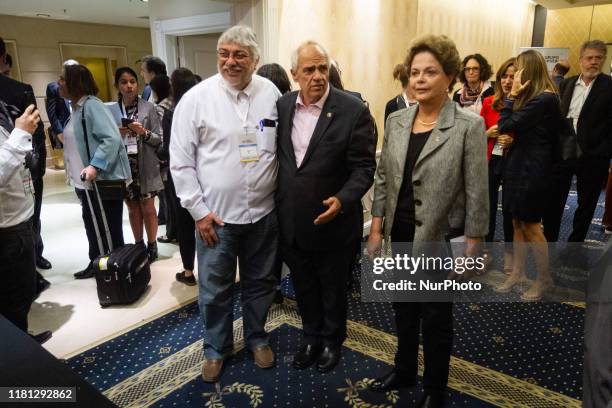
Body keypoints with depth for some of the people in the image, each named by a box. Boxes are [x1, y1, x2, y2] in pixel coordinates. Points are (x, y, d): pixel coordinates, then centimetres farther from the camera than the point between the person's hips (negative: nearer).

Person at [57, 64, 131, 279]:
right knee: (92, 226, 20)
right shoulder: (76, 107, 14)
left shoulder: (92, 105, -15)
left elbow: (112, 139, -26)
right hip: (86, 181, 10)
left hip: (103, 180, -10)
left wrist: (95, 166, -31)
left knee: (109, 229, 2)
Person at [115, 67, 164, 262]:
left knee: (147, 208, 5)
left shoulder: (148, 107, -2)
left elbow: (159, 138, -2)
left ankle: (152, 245, 17)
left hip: (145, 165, -2)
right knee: (132, 209, 12)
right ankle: (139, 245, 24)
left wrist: (144, 133, -19)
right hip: (123, 165, 2)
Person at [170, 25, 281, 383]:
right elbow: (180, 160, -6)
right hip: (216, 215, -2)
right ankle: (216, 347, 35)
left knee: (260, 282, 18)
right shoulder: (196, 98, -8)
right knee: (215, 288, 12)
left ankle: (257, 337, 41)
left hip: (264, 213, 3)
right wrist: (198, 210, -8)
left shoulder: (272, 94, 0)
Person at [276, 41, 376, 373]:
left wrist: (343, 199, -28)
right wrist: (276, 202, 5)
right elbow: (276, 156, 9)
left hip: (332, 221, -4)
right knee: (304, 287, 21)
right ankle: (312, 336, 45)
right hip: (291, 223, 4)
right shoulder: (282, 106, 0)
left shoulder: (353, 110, -14)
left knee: (333, 289, 18)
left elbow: (364, 167, -13)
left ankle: (332, 339, 43)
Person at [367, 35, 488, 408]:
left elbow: (477, 195, -11)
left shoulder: (469, 126, -13)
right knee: (404, 308, 21)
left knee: (436, 317, 12)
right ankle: (404, 371, 44)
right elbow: (383, 179, 7)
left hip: (441, 239, -4)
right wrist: (376, 230, 5)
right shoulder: (396, 121, 2)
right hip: (401, 235, 5)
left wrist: (471, 250, -11)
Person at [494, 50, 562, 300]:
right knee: (518, 222, 14)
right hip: (519, 164, 9)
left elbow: (505, 126, -18)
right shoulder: (534, 97, 11)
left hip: (531, 169, -9)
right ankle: (518, 273, 25)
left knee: (531, 225, 2)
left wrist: (512, 94, -12)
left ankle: (544, 280, 19)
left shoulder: (544, 99, -18)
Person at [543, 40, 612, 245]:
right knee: (552, 200, 8)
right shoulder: (567, 84, 8)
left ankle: (574, 243, 26)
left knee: (586, 204, 11)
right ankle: (549, 240, 22)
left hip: (592, 157, -3)